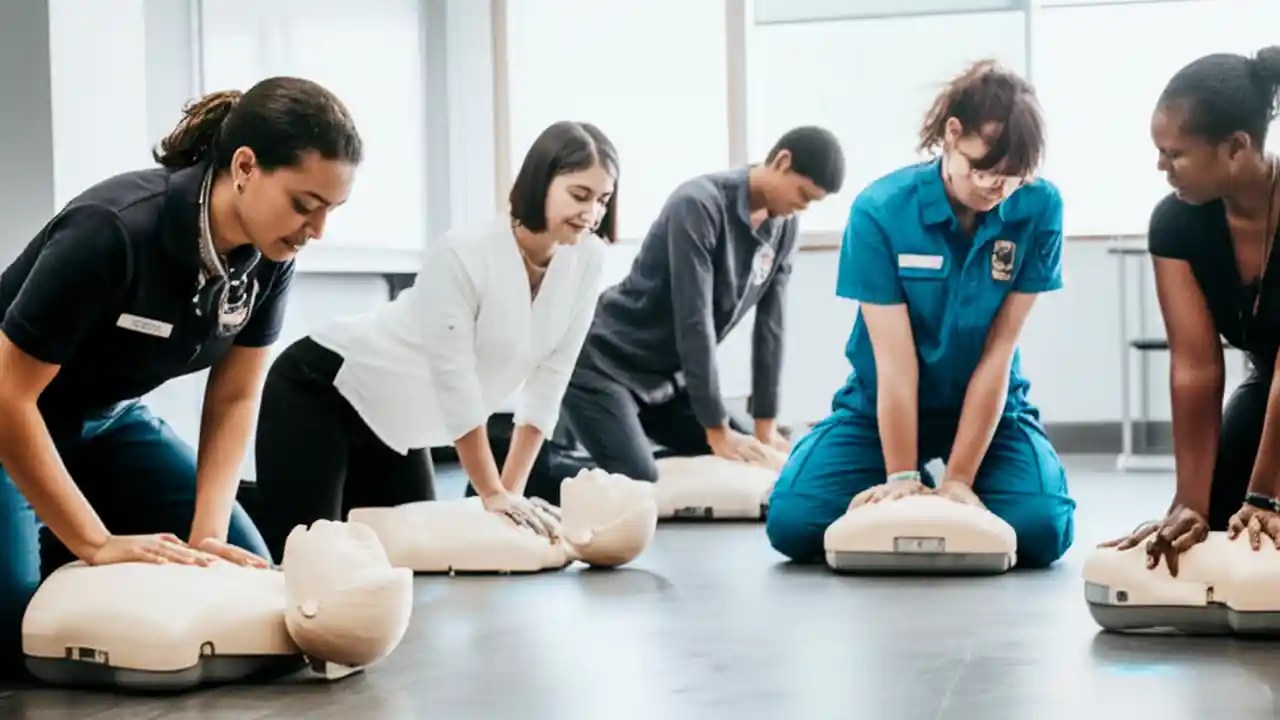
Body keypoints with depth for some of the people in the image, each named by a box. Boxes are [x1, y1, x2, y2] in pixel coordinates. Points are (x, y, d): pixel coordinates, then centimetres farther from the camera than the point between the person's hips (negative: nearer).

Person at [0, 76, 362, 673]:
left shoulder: (267, 260, -15)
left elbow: (232, 402, -5)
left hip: (108, 419, 6)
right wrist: (97, 544, -28)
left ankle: (63, 556, 14)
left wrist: (207, 536, -18)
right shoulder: (113, 230, -35)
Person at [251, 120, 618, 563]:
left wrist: (513, 492, -8)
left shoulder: (587, 260, -10)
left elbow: (548, 383, -6)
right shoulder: (463, 255, -29)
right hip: (320, 392, -7)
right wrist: (493, 495, -19)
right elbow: (455, 384, -24)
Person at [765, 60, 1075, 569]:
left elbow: (998, 352, -16)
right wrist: (902, 479, -22)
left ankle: (949, 504, 10)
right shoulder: (879, 211, -19)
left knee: (1041, 529, -25)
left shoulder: (1039, 209, -16)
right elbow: (895, 360, -20)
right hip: (881, 407, 0)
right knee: (792, 522, -19)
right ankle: (904, 502, 11)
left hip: (991, 407, 0)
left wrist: (957, 481, -19)